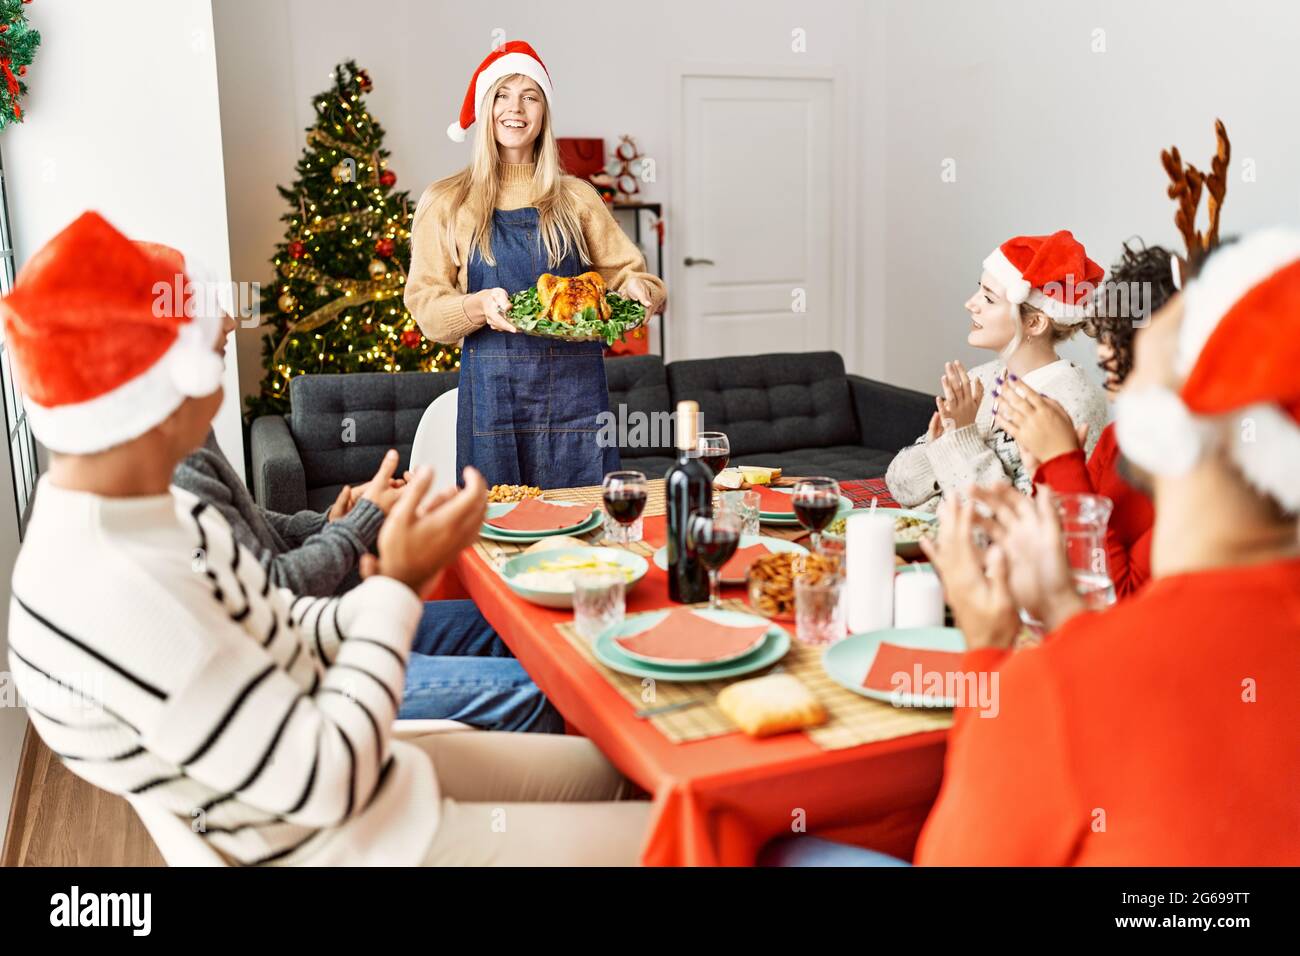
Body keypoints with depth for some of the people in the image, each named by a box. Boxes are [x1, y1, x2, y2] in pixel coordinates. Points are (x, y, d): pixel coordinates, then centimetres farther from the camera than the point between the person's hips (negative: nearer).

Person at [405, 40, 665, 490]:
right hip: (493, 391, -1)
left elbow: (626, 270, 12)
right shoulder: (446, 202, 6)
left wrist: (639, 289, -11)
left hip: (576, 389, 2)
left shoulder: (576, 197, 12)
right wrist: (479, 305, -20)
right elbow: (424, 303, 0)